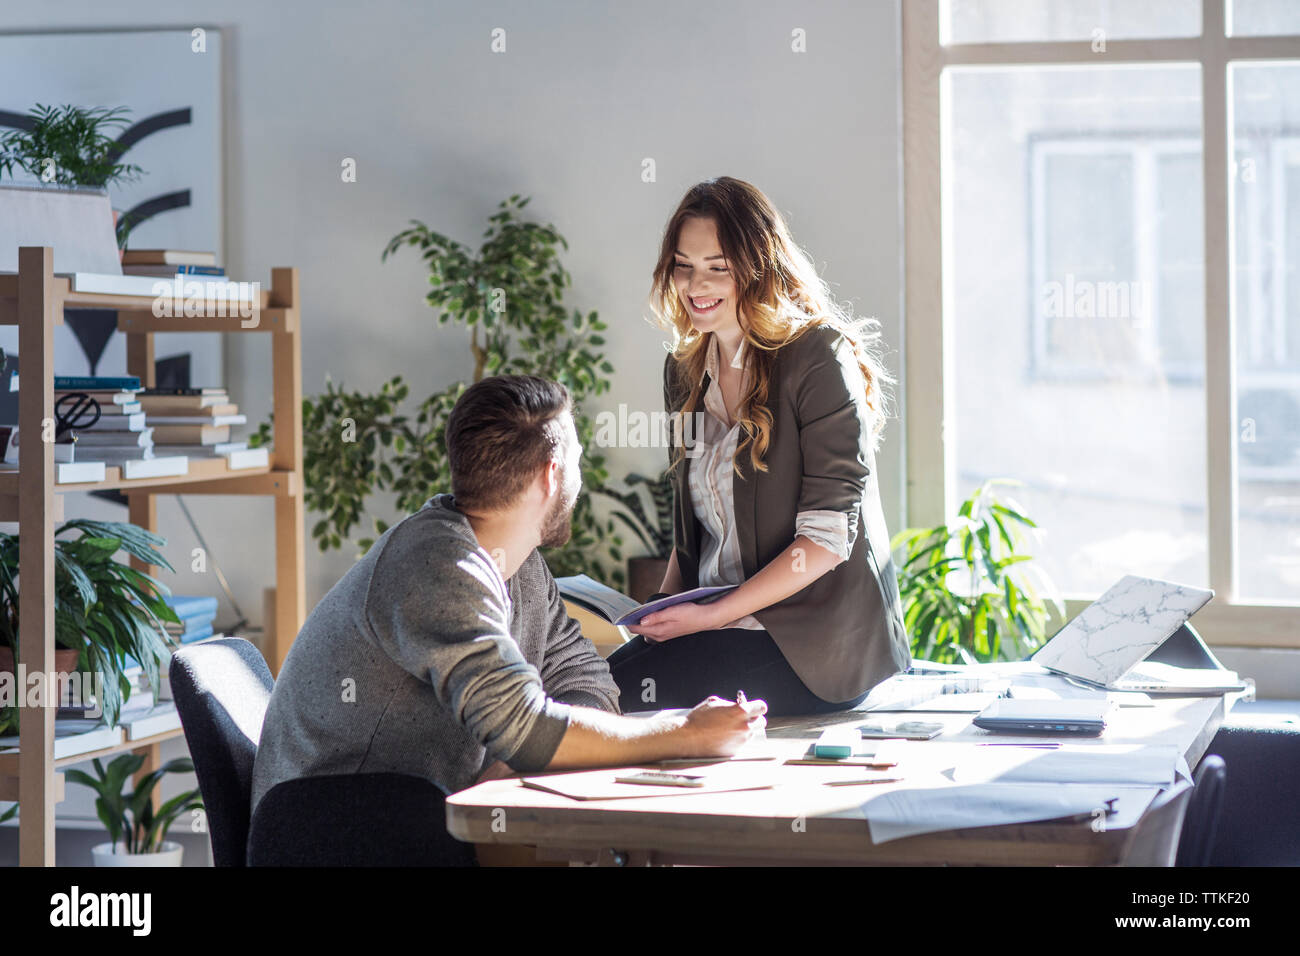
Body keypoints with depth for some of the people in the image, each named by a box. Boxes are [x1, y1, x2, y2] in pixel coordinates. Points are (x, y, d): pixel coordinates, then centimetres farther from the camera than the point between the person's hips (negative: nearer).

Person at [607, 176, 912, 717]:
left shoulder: (818, 359, -8)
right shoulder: (685, 372, 14)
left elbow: (828, 536, -14)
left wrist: (712, 615, -16)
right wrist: (665, 605, 1)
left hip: (817, 645, -6)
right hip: (714, 618, 7)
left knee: (616, 689, -27)